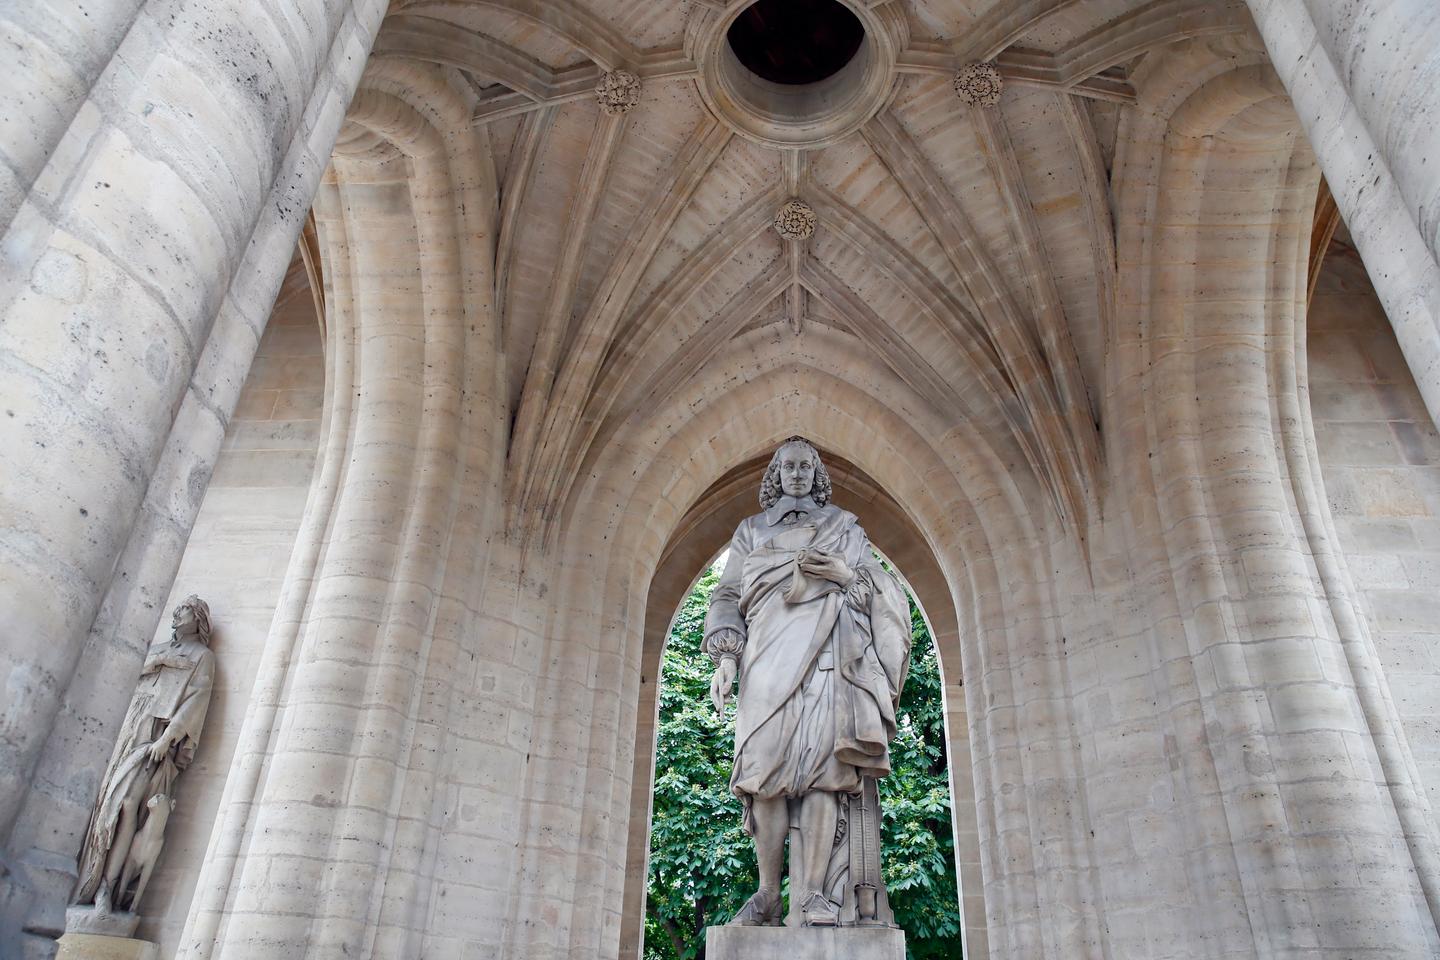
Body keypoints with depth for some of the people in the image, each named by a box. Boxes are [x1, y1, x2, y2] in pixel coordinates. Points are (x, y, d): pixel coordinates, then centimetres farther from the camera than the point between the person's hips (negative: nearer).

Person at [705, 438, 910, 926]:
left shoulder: (844, 525, 22)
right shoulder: (751, 529, 23)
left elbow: (880, 588, 17)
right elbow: (728, 596, 15)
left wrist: (847, 575, -5)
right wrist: (726, 656, 0)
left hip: (827, 650, 0)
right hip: (769, 654, 1)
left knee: (821, 763, -14)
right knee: (767, 766, -12)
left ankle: (815, 896, -15)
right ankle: (767, 895, -6)